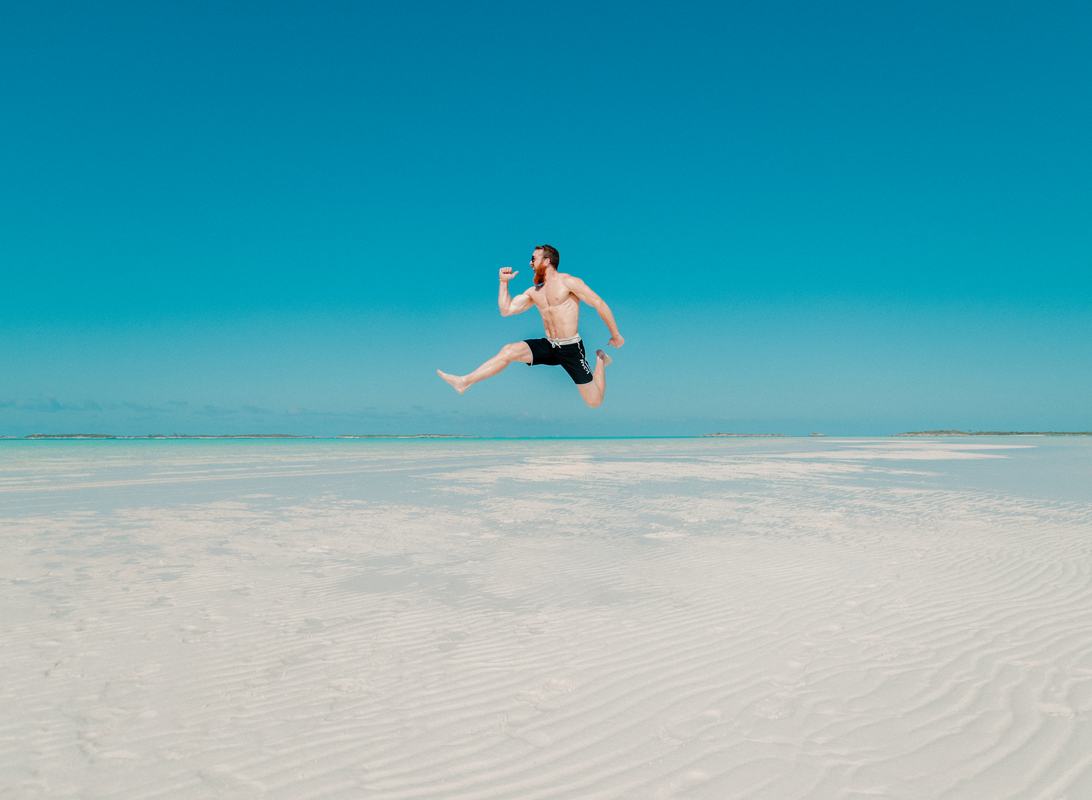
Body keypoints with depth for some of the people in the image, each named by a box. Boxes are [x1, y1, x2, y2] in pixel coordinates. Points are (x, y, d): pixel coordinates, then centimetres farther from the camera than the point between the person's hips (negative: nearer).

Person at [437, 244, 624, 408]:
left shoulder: (568, 282, -10)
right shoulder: (534, 292, 11)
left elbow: (600, 304, -10)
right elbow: (506, 310, 10)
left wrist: (616, 335, -7)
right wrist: (504, 282, 4)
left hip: (571, 348, -5)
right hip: (548, 346, 5)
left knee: (594, 402, -4)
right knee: (508, 351, -16)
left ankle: (600, 359, 23)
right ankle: (465, 382, -14)